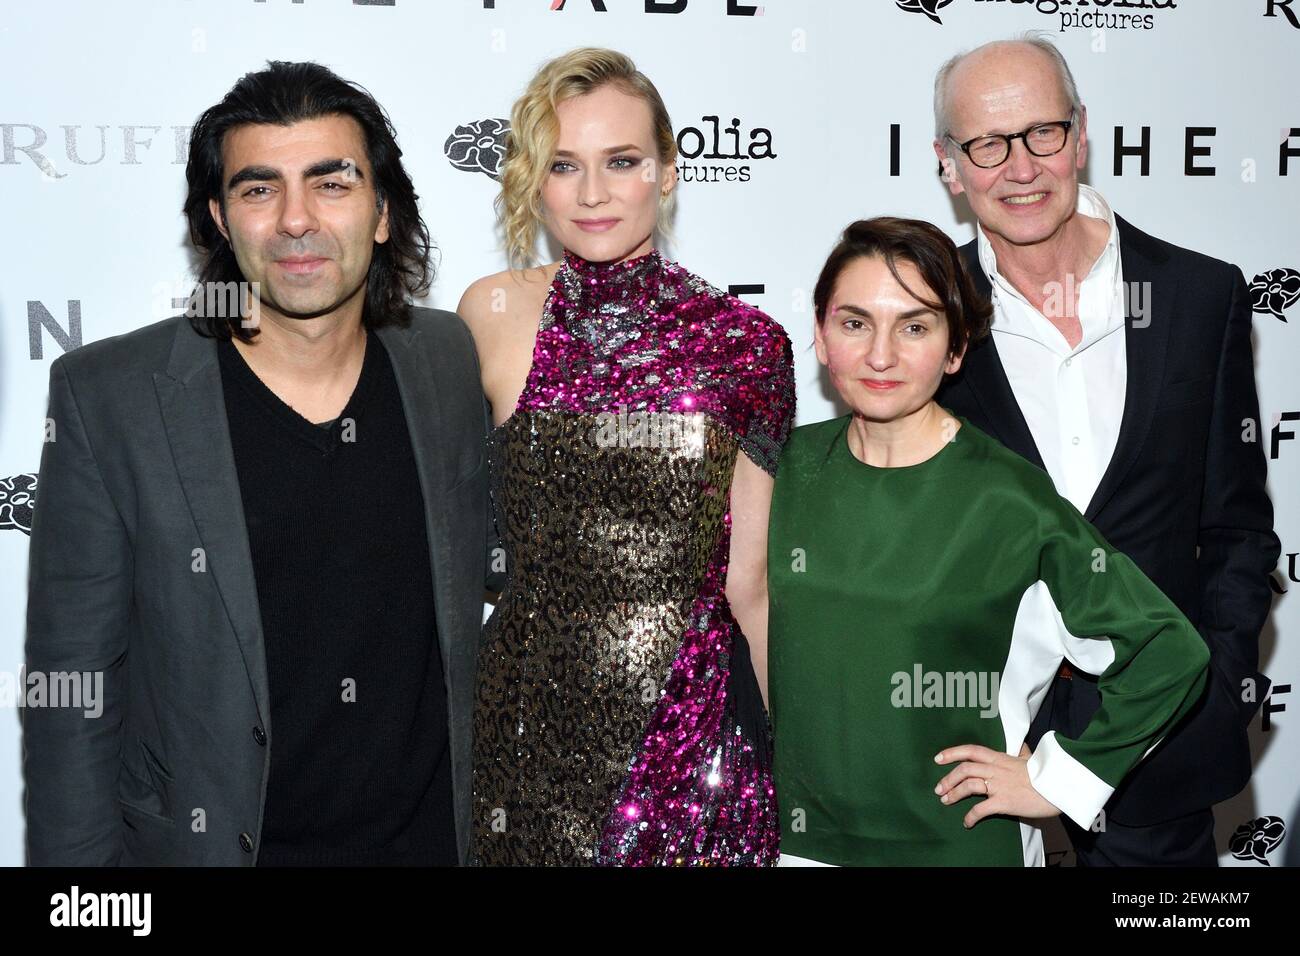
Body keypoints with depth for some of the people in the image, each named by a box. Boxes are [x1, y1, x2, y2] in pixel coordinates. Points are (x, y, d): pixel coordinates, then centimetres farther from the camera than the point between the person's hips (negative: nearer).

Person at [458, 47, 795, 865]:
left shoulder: (745, 343, -4)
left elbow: (749, 584, 1)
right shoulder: (493, 314, -4)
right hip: (531, 727, 1)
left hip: (696, 726, 0)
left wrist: (802, 759, 4)